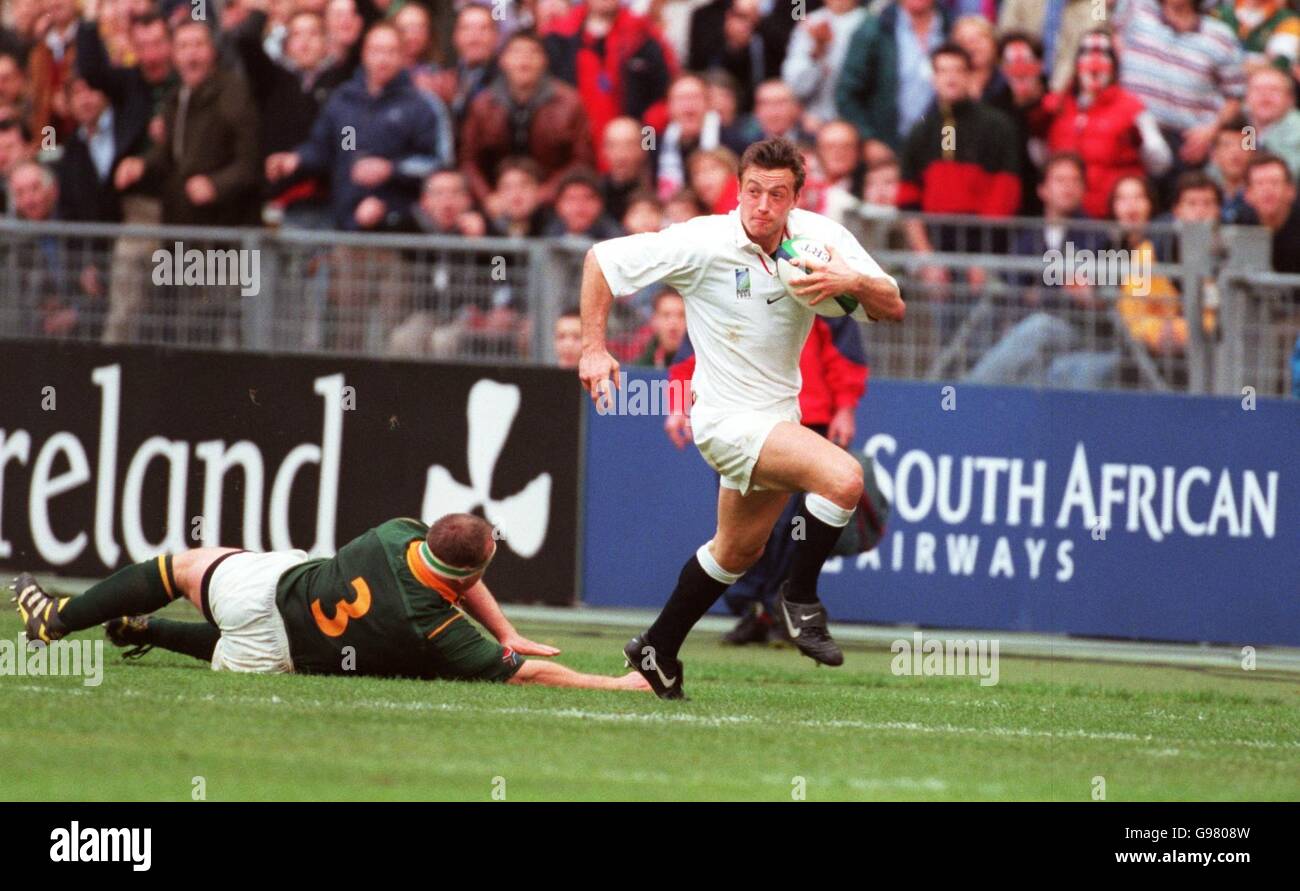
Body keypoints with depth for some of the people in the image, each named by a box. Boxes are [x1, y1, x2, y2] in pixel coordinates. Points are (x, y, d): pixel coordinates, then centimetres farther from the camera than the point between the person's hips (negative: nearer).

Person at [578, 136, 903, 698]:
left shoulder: (821, 237, -6)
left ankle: (658, 650, 39)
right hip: (728, 418, -7)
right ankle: (800, 599, -7)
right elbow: (602, 259, -9)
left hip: (778, 415, 7)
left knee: (738, 550, 22)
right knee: (844, 478, -27)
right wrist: (594, 349, -11)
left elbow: (893, 309, -5)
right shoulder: (702, 244, -19)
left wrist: (855, 282, -26)